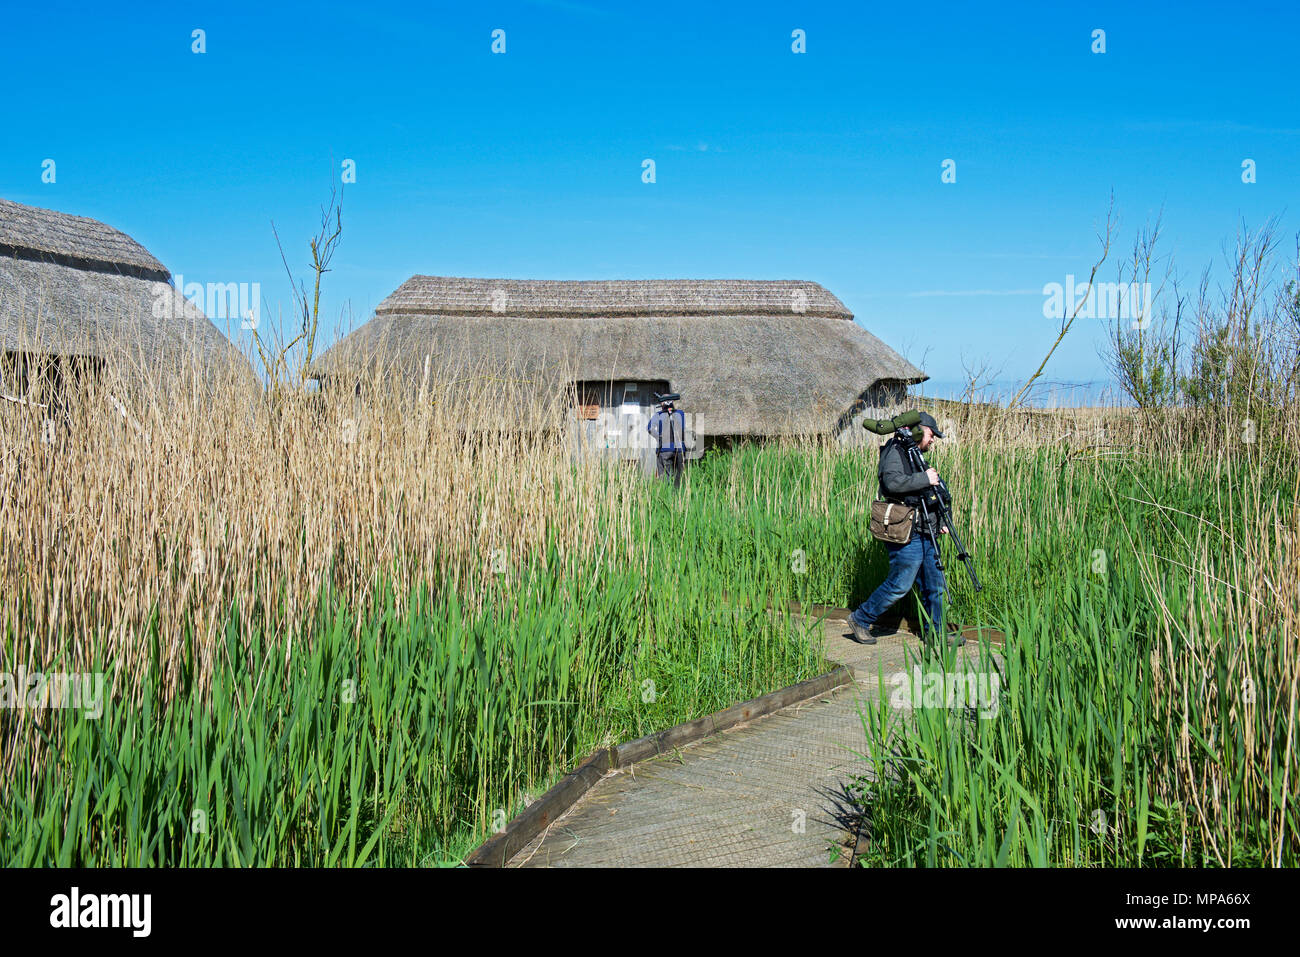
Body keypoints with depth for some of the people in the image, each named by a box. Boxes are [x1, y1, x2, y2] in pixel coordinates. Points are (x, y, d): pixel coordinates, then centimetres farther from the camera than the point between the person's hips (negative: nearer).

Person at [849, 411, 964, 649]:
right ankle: (860, 619, 10)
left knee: (935, 586, 10)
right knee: (899, 585, -5)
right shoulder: (896, 453, -9)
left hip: (925, 535, 10)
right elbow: (893, 482, -29)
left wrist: (939, 522, 18)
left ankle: (937, 633, 19)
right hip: (906, 536, -10)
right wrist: (925, 478, -22)